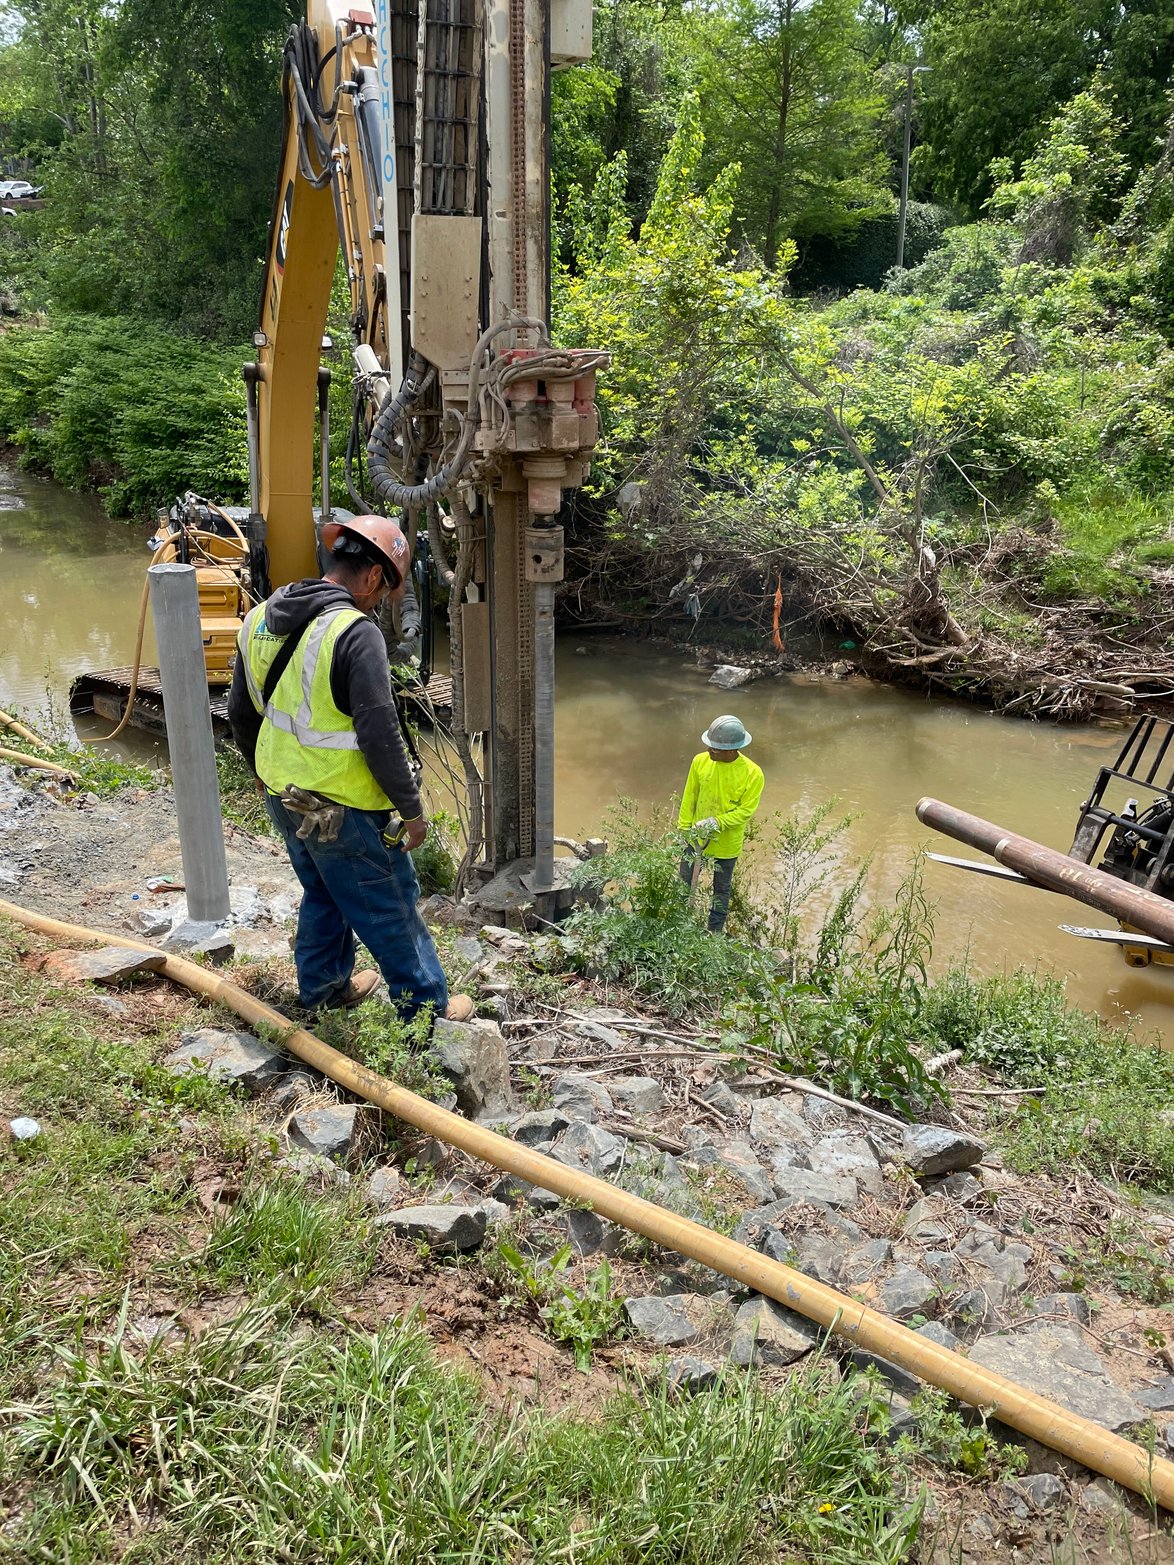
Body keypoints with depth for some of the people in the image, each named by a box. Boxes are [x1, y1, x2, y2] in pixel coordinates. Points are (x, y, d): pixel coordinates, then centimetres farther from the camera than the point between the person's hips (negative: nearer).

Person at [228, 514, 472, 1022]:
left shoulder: (261, 618, 2)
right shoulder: (356, 633, -23)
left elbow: (241, 713, 13)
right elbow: (379, 737, -24)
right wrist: (412, 809, -12)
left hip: (283, 799, 8)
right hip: (343, 811, -8)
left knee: (323, 894, 28)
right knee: (391, 910, 9)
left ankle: (323, 986, 43)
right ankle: (426, 1006, 23)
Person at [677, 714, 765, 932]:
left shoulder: (753, 774, -21)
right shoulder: (700, 761, -13)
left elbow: (745, 810, -17)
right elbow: (689, 799, -3)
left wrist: (716, 823, -27)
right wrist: (683, 830, -1)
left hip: (727, 844, -2)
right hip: (695, 838, 2)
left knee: (721, 890, 17)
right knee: (684, 884, 15)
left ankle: (714, 933, 34)